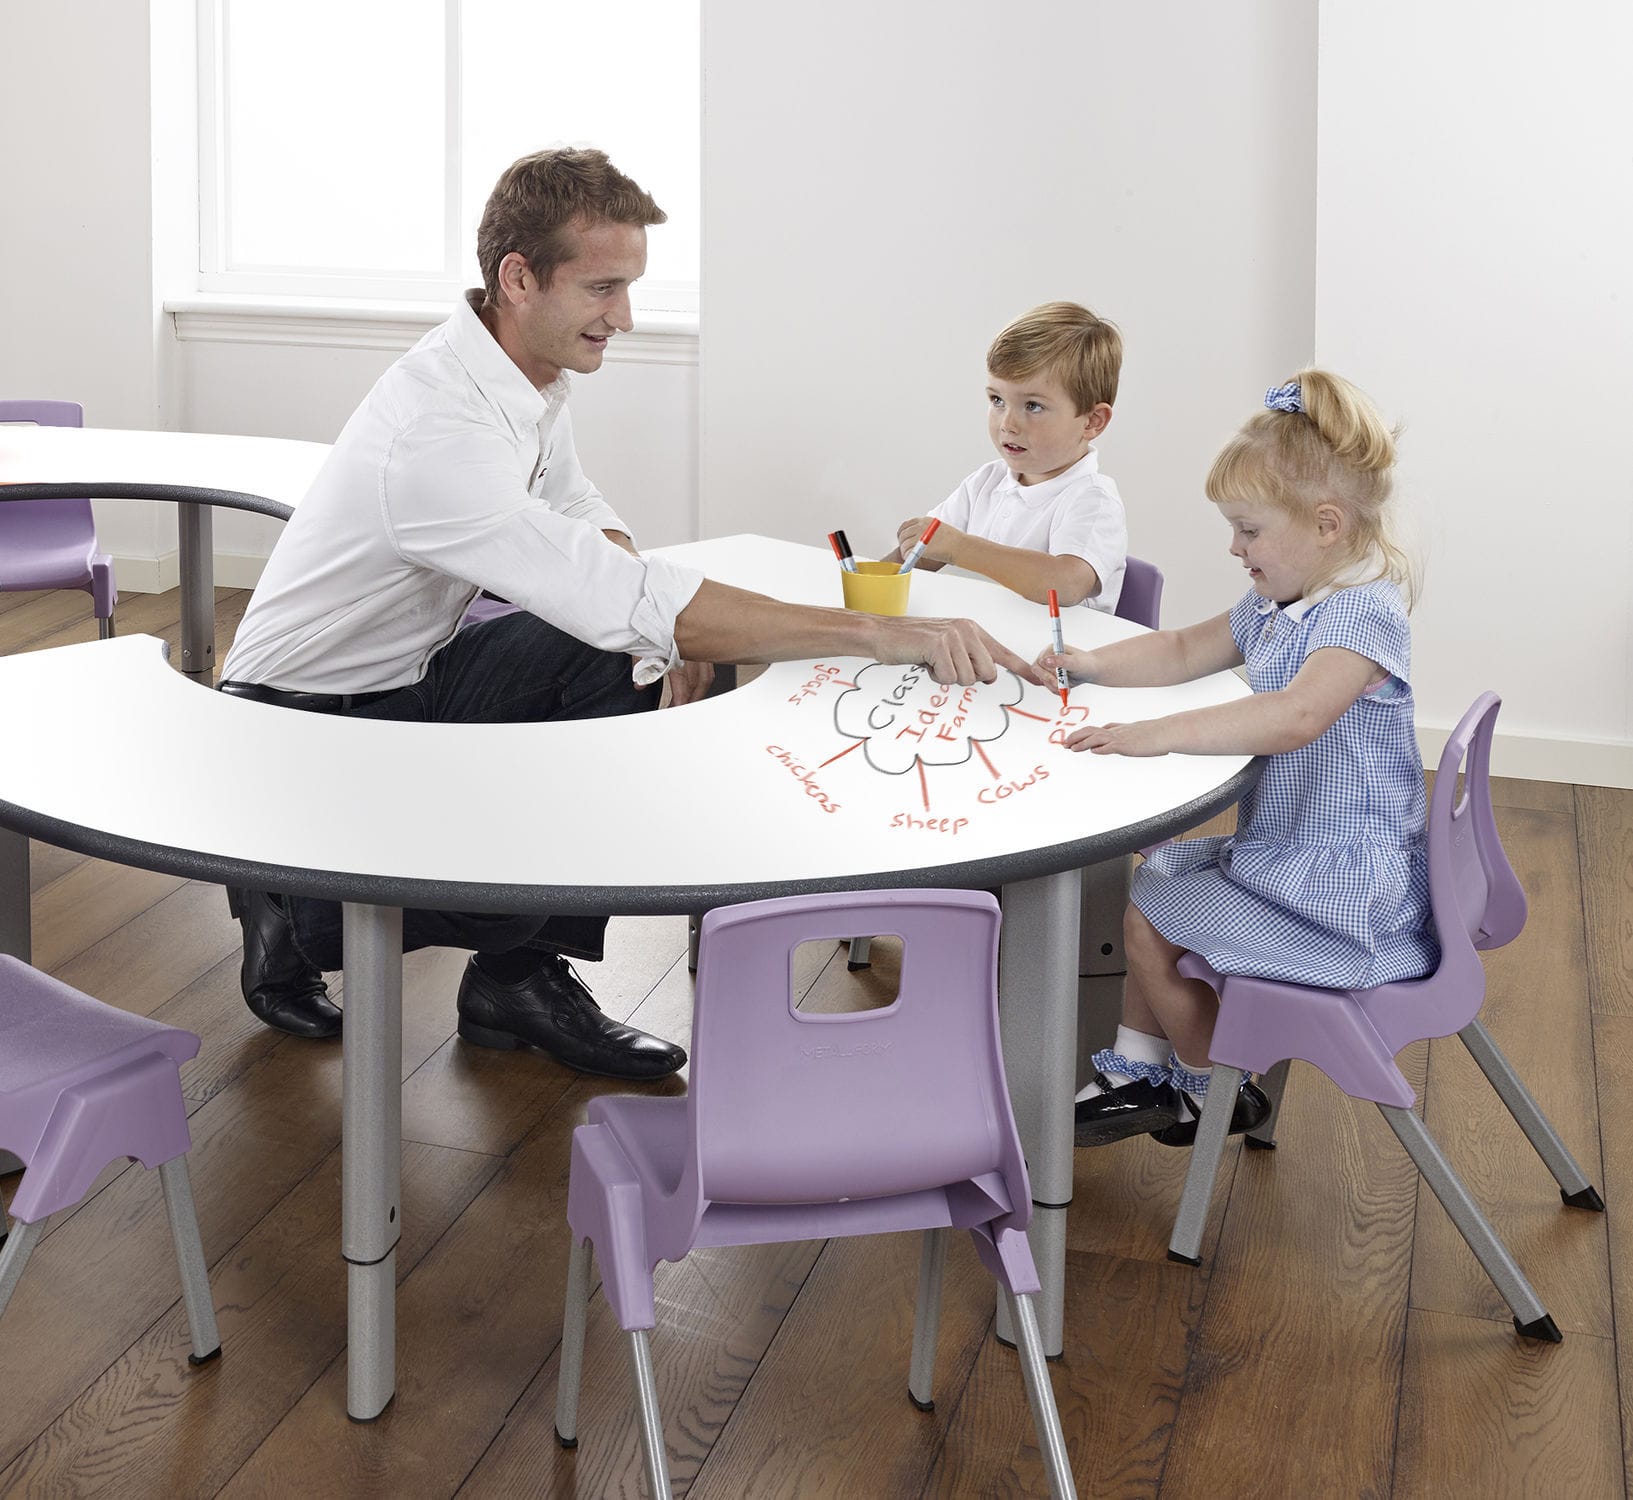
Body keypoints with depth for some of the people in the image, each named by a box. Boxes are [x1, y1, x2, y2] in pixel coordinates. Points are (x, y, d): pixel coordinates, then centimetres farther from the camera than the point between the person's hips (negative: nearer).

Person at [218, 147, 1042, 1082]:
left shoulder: (534, 372, -4)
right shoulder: (441, 428, -34)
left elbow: (579, 512, 14)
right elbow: (626, 601, -41)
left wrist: (663, 624, -10)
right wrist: (879, 635, -43)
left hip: (412, 676, 9)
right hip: (301, 722, -9)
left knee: (624, 661, -12)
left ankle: (521, 975, -4)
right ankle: (296, 916, 2)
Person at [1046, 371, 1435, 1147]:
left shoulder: (1362, 614, -25)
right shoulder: (1277, 604, 7)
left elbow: (1295, 716, -42)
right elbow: (1185, 651, 22)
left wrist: (1156, 735, -41)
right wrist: (1089, 663, 6)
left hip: (1336, 880, -11)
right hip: (1280, 851, 11)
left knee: (1151, 926, -9)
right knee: (1155, 881, 20)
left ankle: (1219, 1090, 12)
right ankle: (1138, 1068, 26)